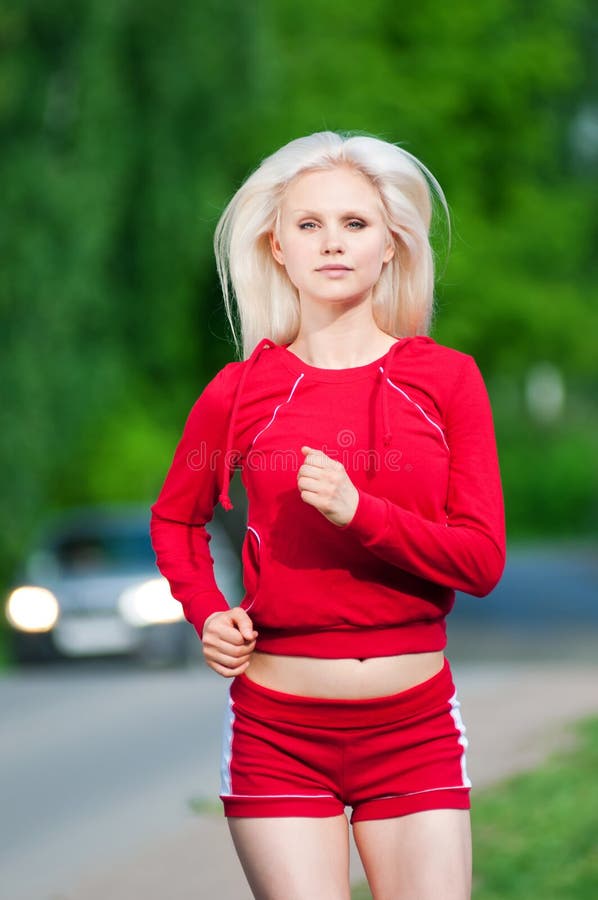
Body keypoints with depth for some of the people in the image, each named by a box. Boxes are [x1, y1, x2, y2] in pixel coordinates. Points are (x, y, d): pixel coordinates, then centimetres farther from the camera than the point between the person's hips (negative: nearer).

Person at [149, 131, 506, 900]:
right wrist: (207, 615, 2)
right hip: (279, 728, 0)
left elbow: (482, 561, -3)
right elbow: (176, 519, 20)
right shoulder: (239, 392, 2)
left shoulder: (447, 381, 2)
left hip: (414, 728, 1)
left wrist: (359, 512, -17)